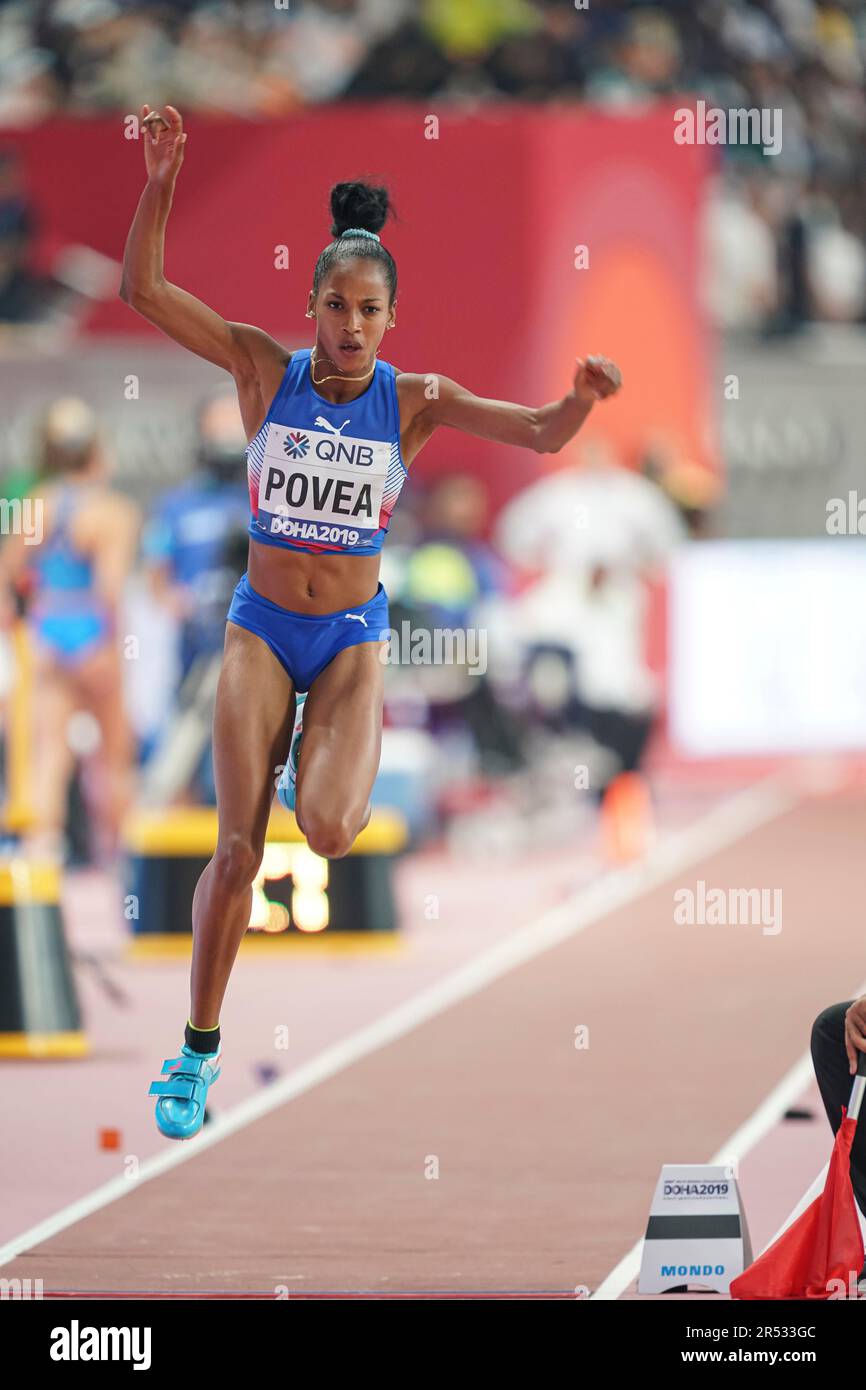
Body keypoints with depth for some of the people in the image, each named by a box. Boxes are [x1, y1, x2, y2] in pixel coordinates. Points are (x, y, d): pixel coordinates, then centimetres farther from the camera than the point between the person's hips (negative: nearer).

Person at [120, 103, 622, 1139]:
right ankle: (199, 1049, 7)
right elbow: (141, 290, -12)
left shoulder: (414, 400, -5)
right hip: (262, 624, 0)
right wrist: (159, 185, -25)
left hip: (354, 634, 0)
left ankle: (316, 757, 17)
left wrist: (582, 398, -35)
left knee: (330, 830, -22)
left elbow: (542, 434, -13)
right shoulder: (267, 371, -5)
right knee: (237, 852, -8)